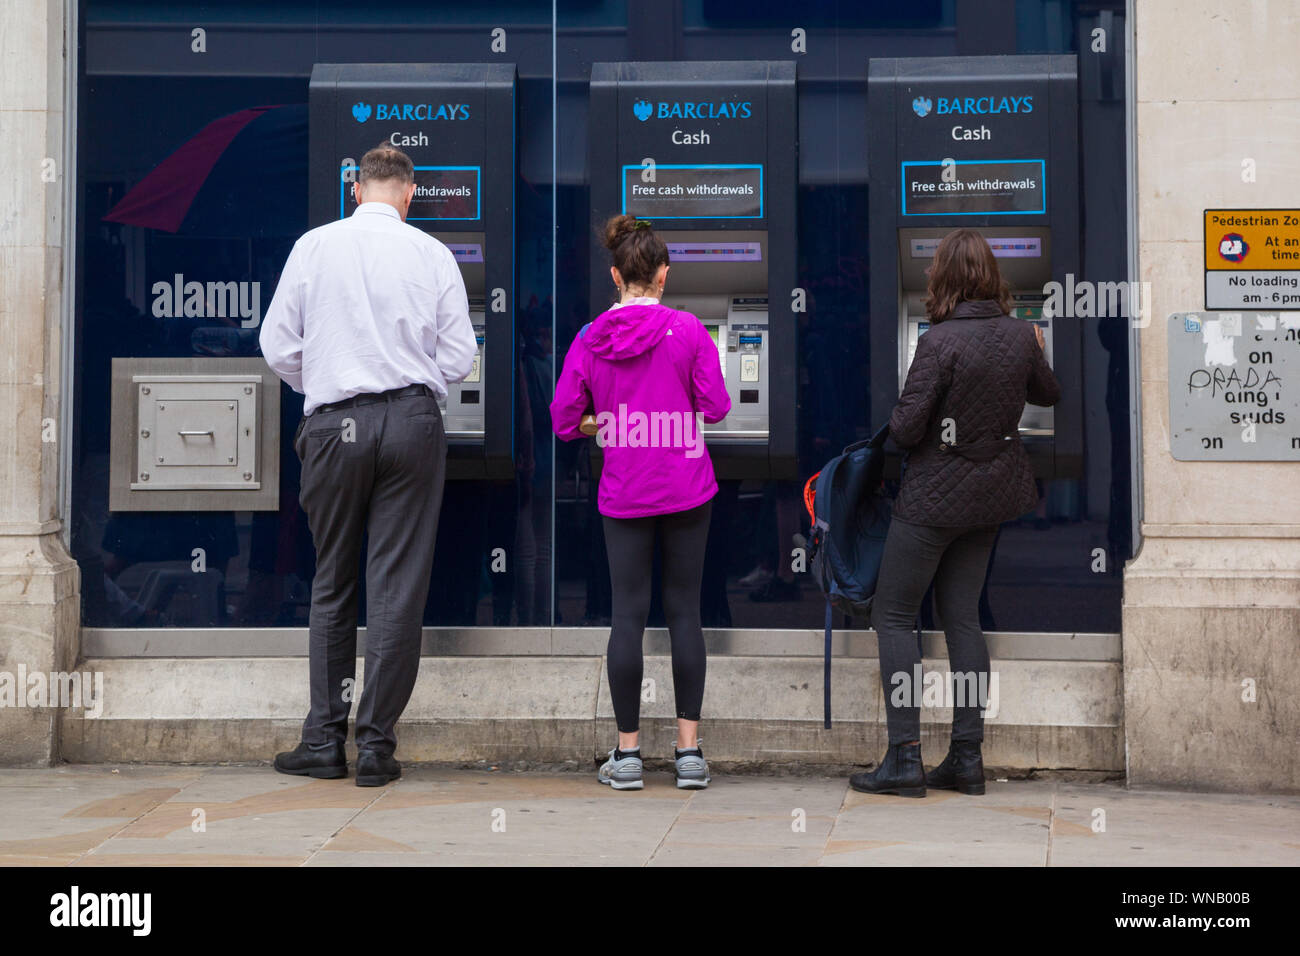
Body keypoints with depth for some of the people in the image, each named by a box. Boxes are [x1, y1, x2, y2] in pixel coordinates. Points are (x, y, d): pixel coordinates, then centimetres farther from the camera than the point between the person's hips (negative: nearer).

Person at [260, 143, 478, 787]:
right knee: (399, 584, 3)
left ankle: (323, 742, 13)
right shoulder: (432, 254, 1)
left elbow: (278, 345, 4)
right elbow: (458, 357, 3)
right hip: (412, 419, 0)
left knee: (332, 585, 11)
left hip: (334, 424, 1)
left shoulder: (313, 246, 1)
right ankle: (376, 745, 5)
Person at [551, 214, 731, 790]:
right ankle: (689, 750, 7)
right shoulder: (688, 331, -7)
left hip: (623, 495, 1)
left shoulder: (590, 339, -2)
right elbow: (716, 407, -5)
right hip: (687, 492, -1)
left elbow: (564, 421, 0)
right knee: (684, 611, 6)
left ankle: (627, 752, 9)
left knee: (628, 614, 5)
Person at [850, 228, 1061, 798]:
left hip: (935, 494, -7)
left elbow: (906, 427, -22)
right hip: (992, 493, 7)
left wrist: (897, 424, 2)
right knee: (962, 615, 13)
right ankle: (967, 757, 12)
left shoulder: (941, 341, -21)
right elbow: (1048, 394, 19)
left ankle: (905, 758, -2)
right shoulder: (1021, 335, -1)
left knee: (893, 615, 3)